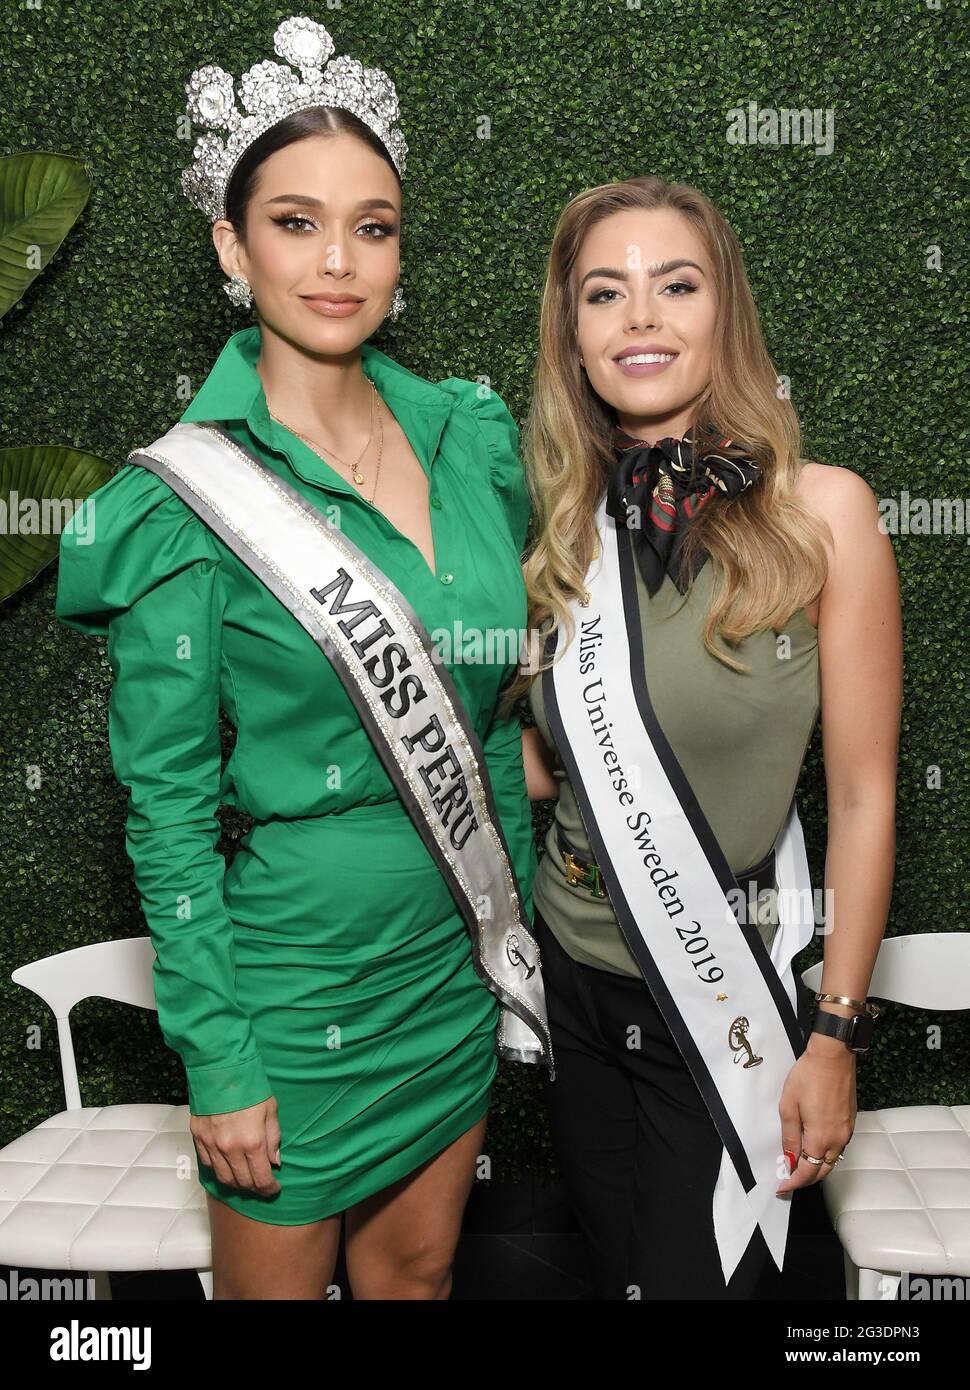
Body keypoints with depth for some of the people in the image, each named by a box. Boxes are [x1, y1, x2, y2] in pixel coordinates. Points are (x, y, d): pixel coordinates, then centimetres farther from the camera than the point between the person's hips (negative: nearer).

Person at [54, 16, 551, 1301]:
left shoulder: (474, 433, -1)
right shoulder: (187, 496, -16)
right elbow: (167, 807, -13)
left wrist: (520, 909, 10)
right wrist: (216, 1063, -11)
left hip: (457, 956, 5)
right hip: (298, 967, -4)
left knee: (419, 1265, 25)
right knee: (278, 1279, 19)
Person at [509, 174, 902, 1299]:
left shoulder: (819, 509, -13)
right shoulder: (570, 526, -2)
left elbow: (862, 795, -10)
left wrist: (836, 1036, -8)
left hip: (731, 990, -4)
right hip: (575, 971, 4)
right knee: (612, 1268, 22)